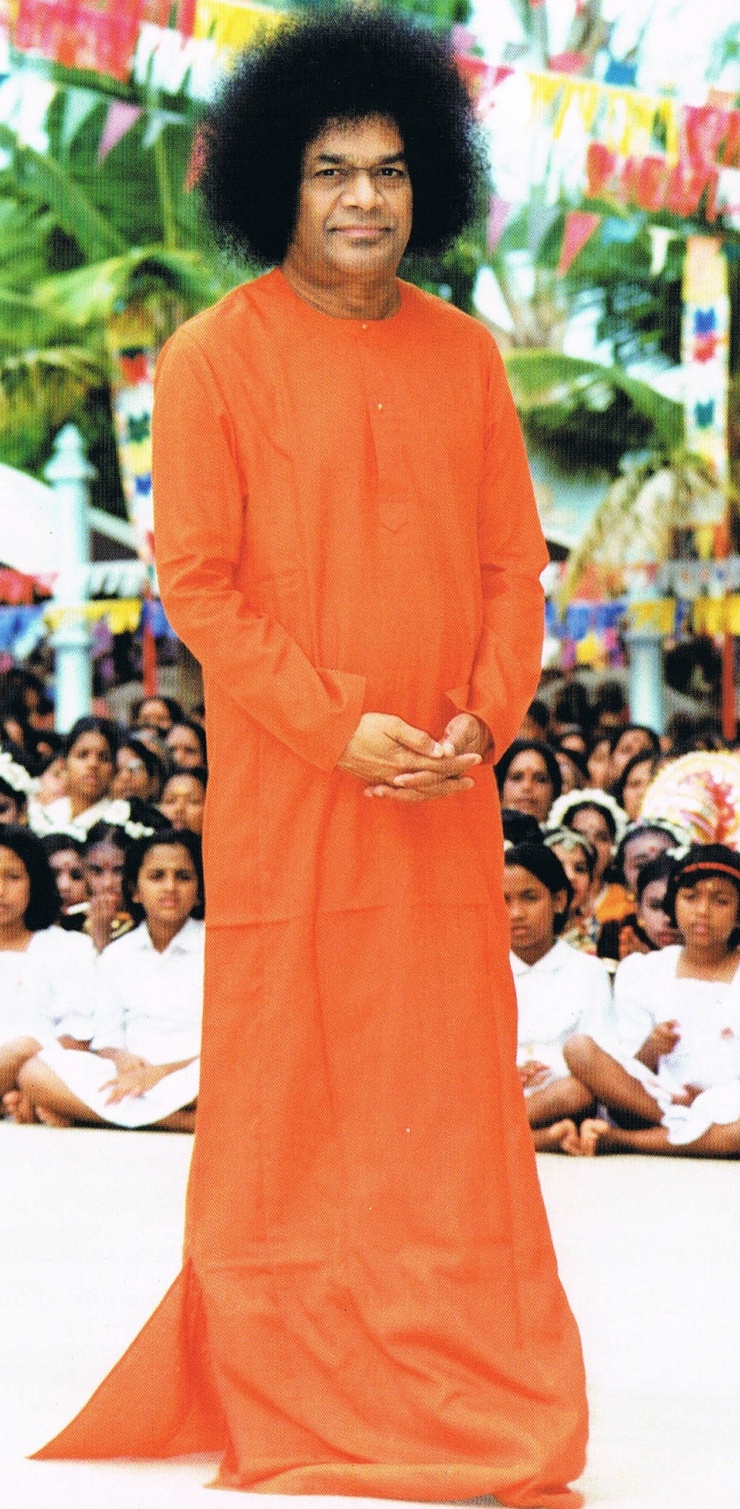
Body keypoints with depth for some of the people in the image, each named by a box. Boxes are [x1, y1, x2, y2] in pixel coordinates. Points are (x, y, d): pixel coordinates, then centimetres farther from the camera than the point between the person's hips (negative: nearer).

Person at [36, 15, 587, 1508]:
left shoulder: (463, 356, 8)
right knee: (286, 1096, 2)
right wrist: (339, 729, -15)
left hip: (444, 794, 4)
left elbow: (513, 560, 9)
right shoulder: (214, 359, -4)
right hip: (283, 794, -3)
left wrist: (485, 719, -6)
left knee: (450, 1089, 5)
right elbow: (195, 580, -8)